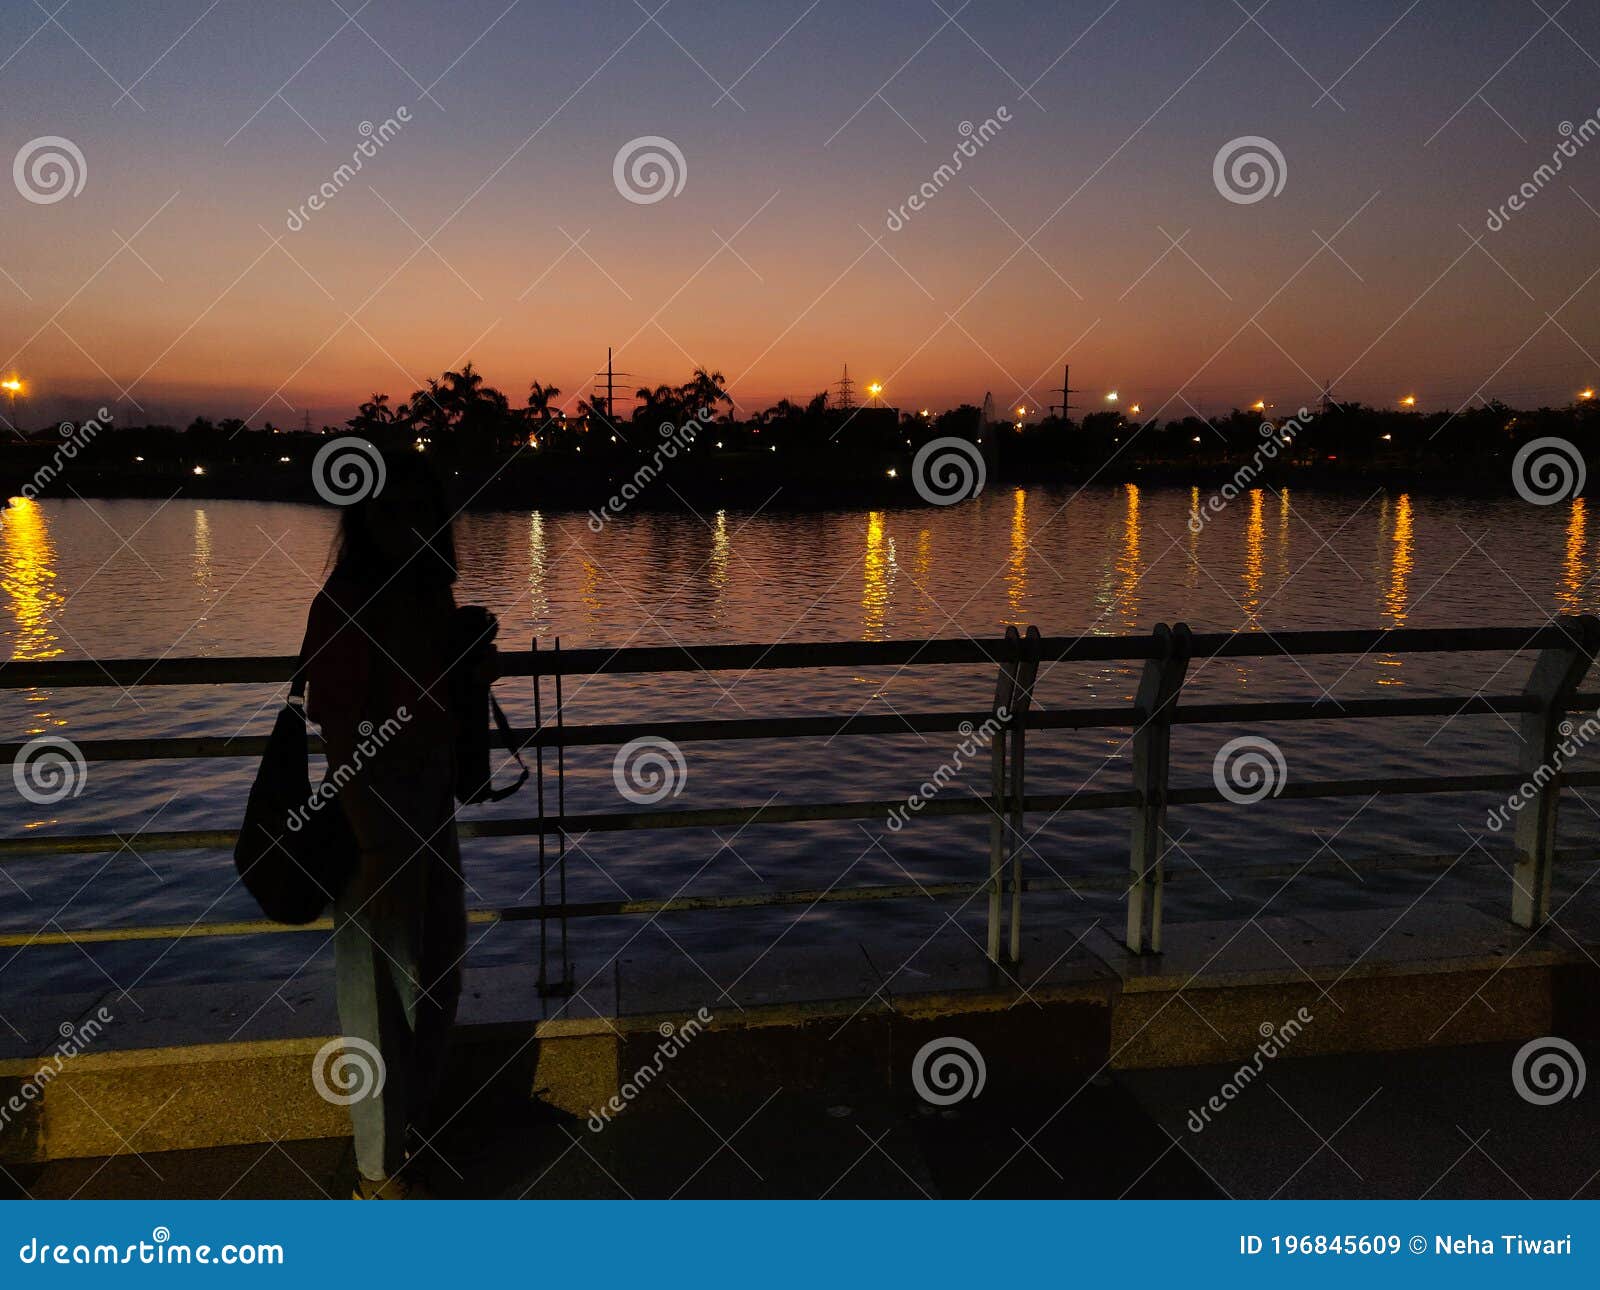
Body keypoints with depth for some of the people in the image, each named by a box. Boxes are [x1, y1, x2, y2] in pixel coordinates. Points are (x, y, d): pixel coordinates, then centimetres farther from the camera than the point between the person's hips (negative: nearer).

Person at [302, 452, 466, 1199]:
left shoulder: (431, 597, 5)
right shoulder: (346, 605, -18)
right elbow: (338, 731, -21)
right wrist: (374, 846, -23)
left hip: (431, 801, 8)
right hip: (373, 808, -8)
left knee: (439, 968, 22)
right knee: (379, 986, 4)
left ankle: (417, 1118, 44)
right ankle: (381, 1170, 21)